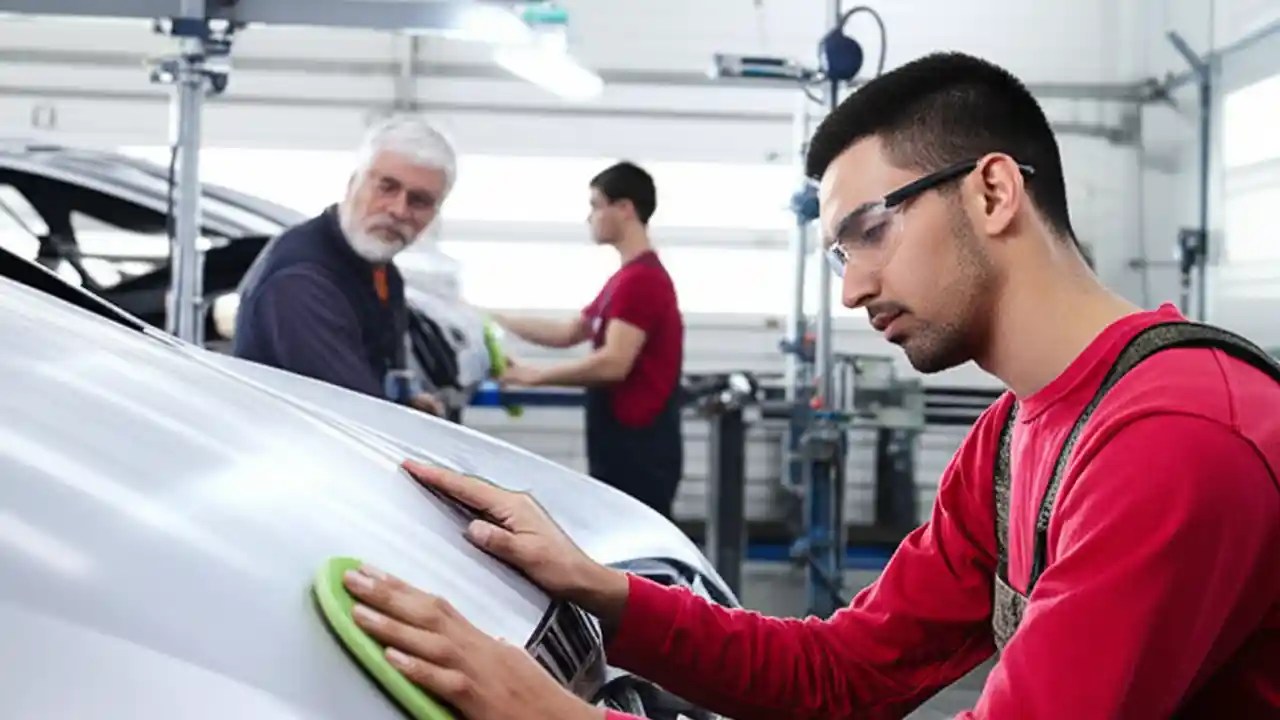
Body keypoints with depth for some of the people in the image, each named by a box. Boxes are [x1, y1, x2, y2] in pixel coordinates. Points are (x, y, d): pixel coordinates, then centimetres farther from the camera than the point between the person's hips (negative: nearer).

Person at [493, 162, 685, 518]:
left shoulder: (640, 280, -16)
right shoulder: (629, 278, 18)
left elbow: (613, 364, -24)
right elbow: (568, 333, 23)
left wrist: (534, 375, -17)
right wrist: (493, 320, 19)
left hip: (637, 453, -10)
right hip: (626, 449, 10)